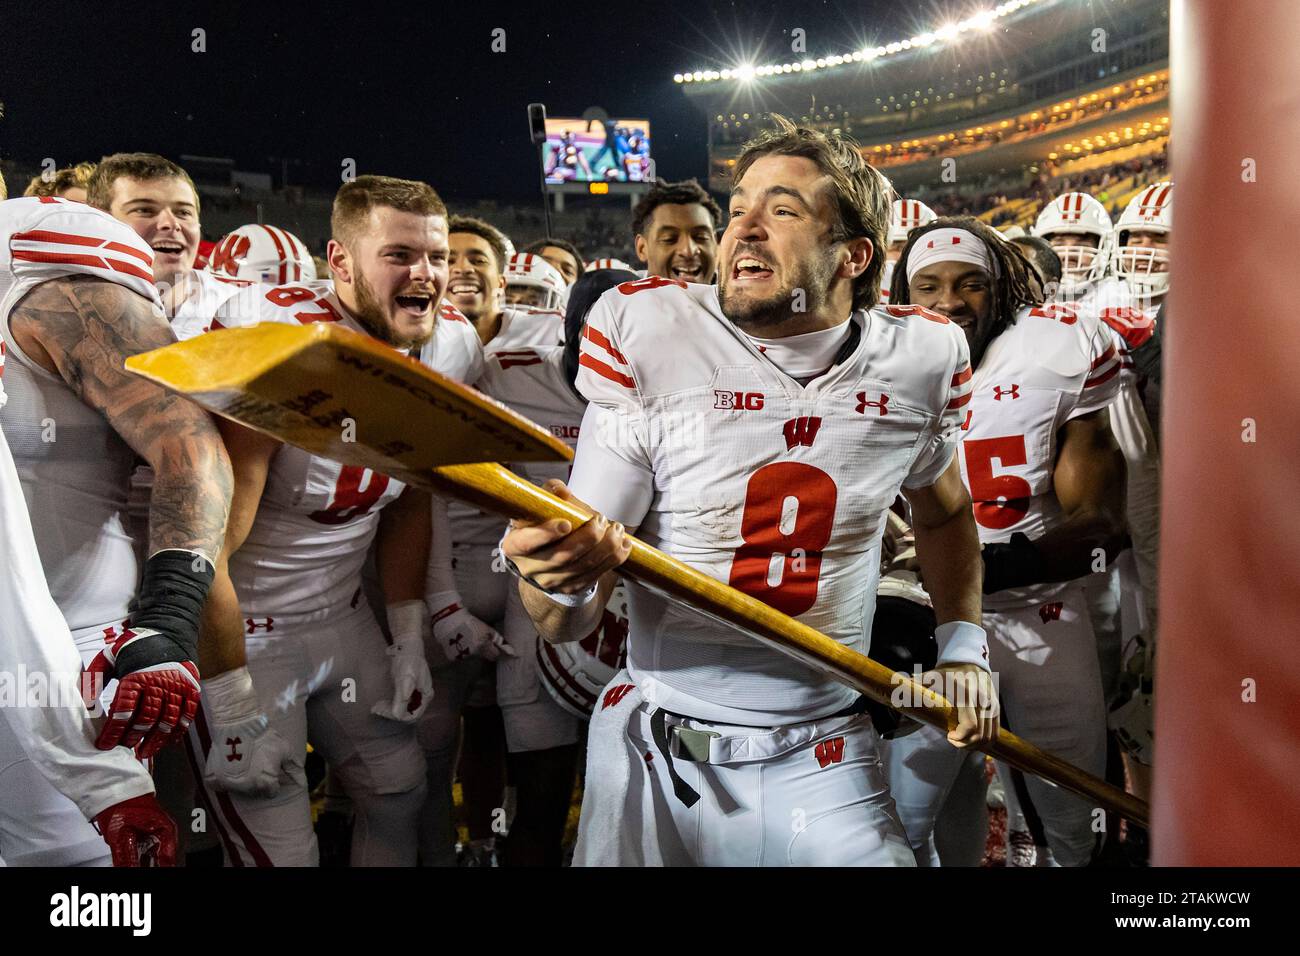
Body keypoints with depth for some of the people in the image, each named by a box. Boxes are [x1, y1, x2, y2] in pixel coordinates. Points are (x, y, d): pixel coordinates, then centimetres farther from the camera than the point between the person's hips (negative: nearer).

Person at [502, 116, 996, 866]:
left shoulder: (920, 360, -5)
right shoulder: (647, 344, -14)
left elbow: (945, 515, 17)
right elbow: (570, 623, -15)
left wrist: (963, 644, 6)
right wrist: (556, 576, -36)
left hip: (824, 768, 2)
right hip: (656, 757, -1)